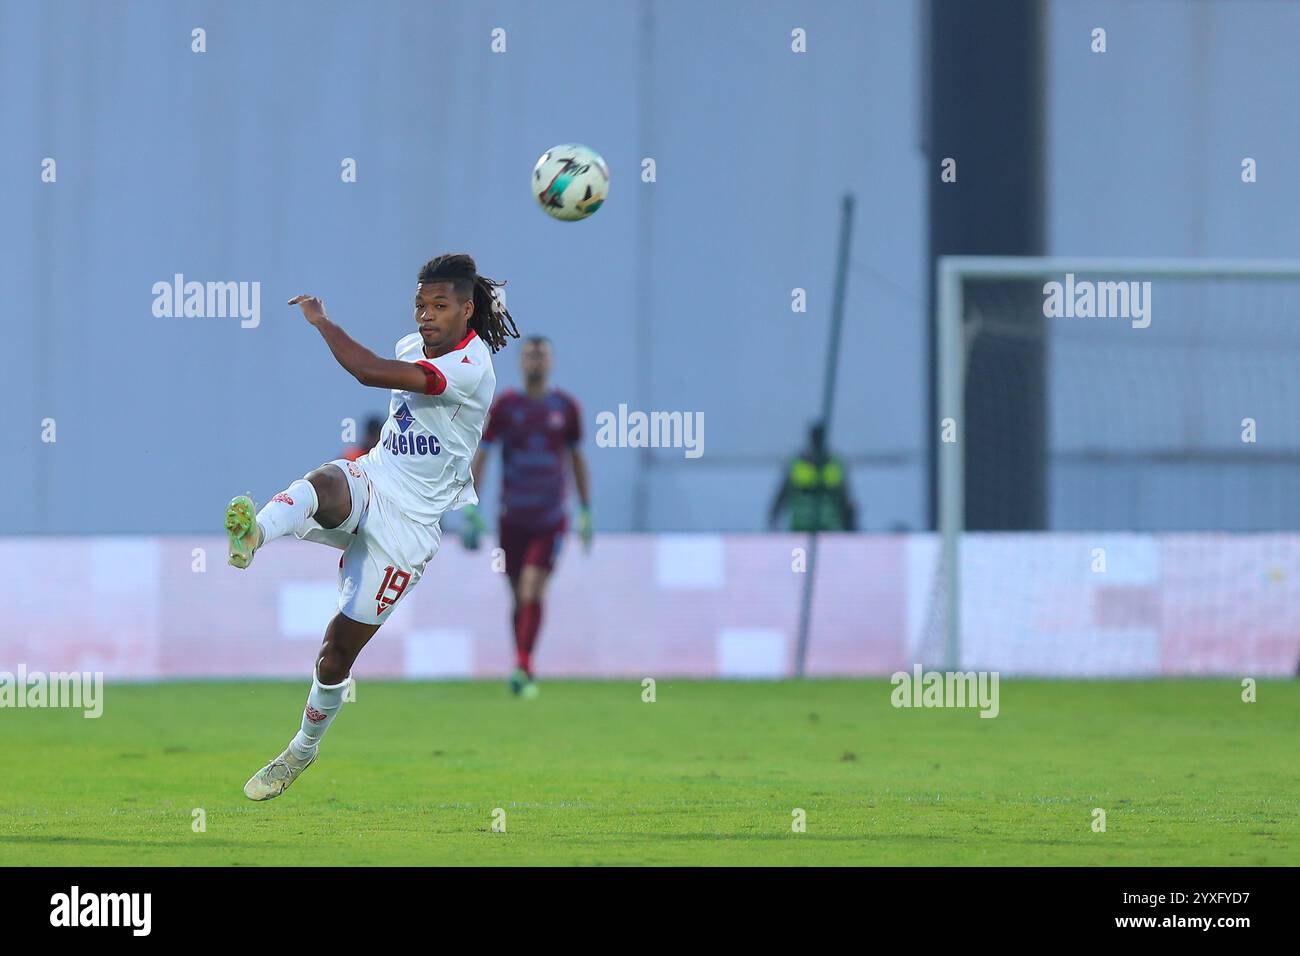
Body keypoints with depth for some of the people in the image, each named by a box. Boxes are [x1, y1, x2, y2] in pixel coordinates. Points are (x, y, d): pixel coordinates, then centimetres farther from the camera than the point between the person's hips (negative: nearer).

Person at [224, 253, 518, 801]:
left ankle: (304, 750, 22)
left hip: (410, 523, -6)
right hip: (369, 483, 6)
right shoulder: (413, 346, 5)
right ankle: (255, 534, -66)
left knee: (340, 646, -2)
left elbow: (370, 372, -31)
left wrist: (320, 320, -22)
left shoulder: (470, 370, -21)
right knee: (324, 483, -35)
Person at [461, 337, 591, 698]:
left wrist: (586, 512, 13)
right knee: (520, 598, 7)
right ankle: (523, 668, 20)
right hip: (512, 519, 1)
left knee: (532, 591, -16)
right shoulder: (504, 406, 0)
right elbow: (480, 455, 1)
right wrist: (470, 509, -6)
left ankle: (523, 668, -18)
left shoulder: (565, 407, 4)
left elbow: (577, 459, 14)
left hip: (551, 519, -1)